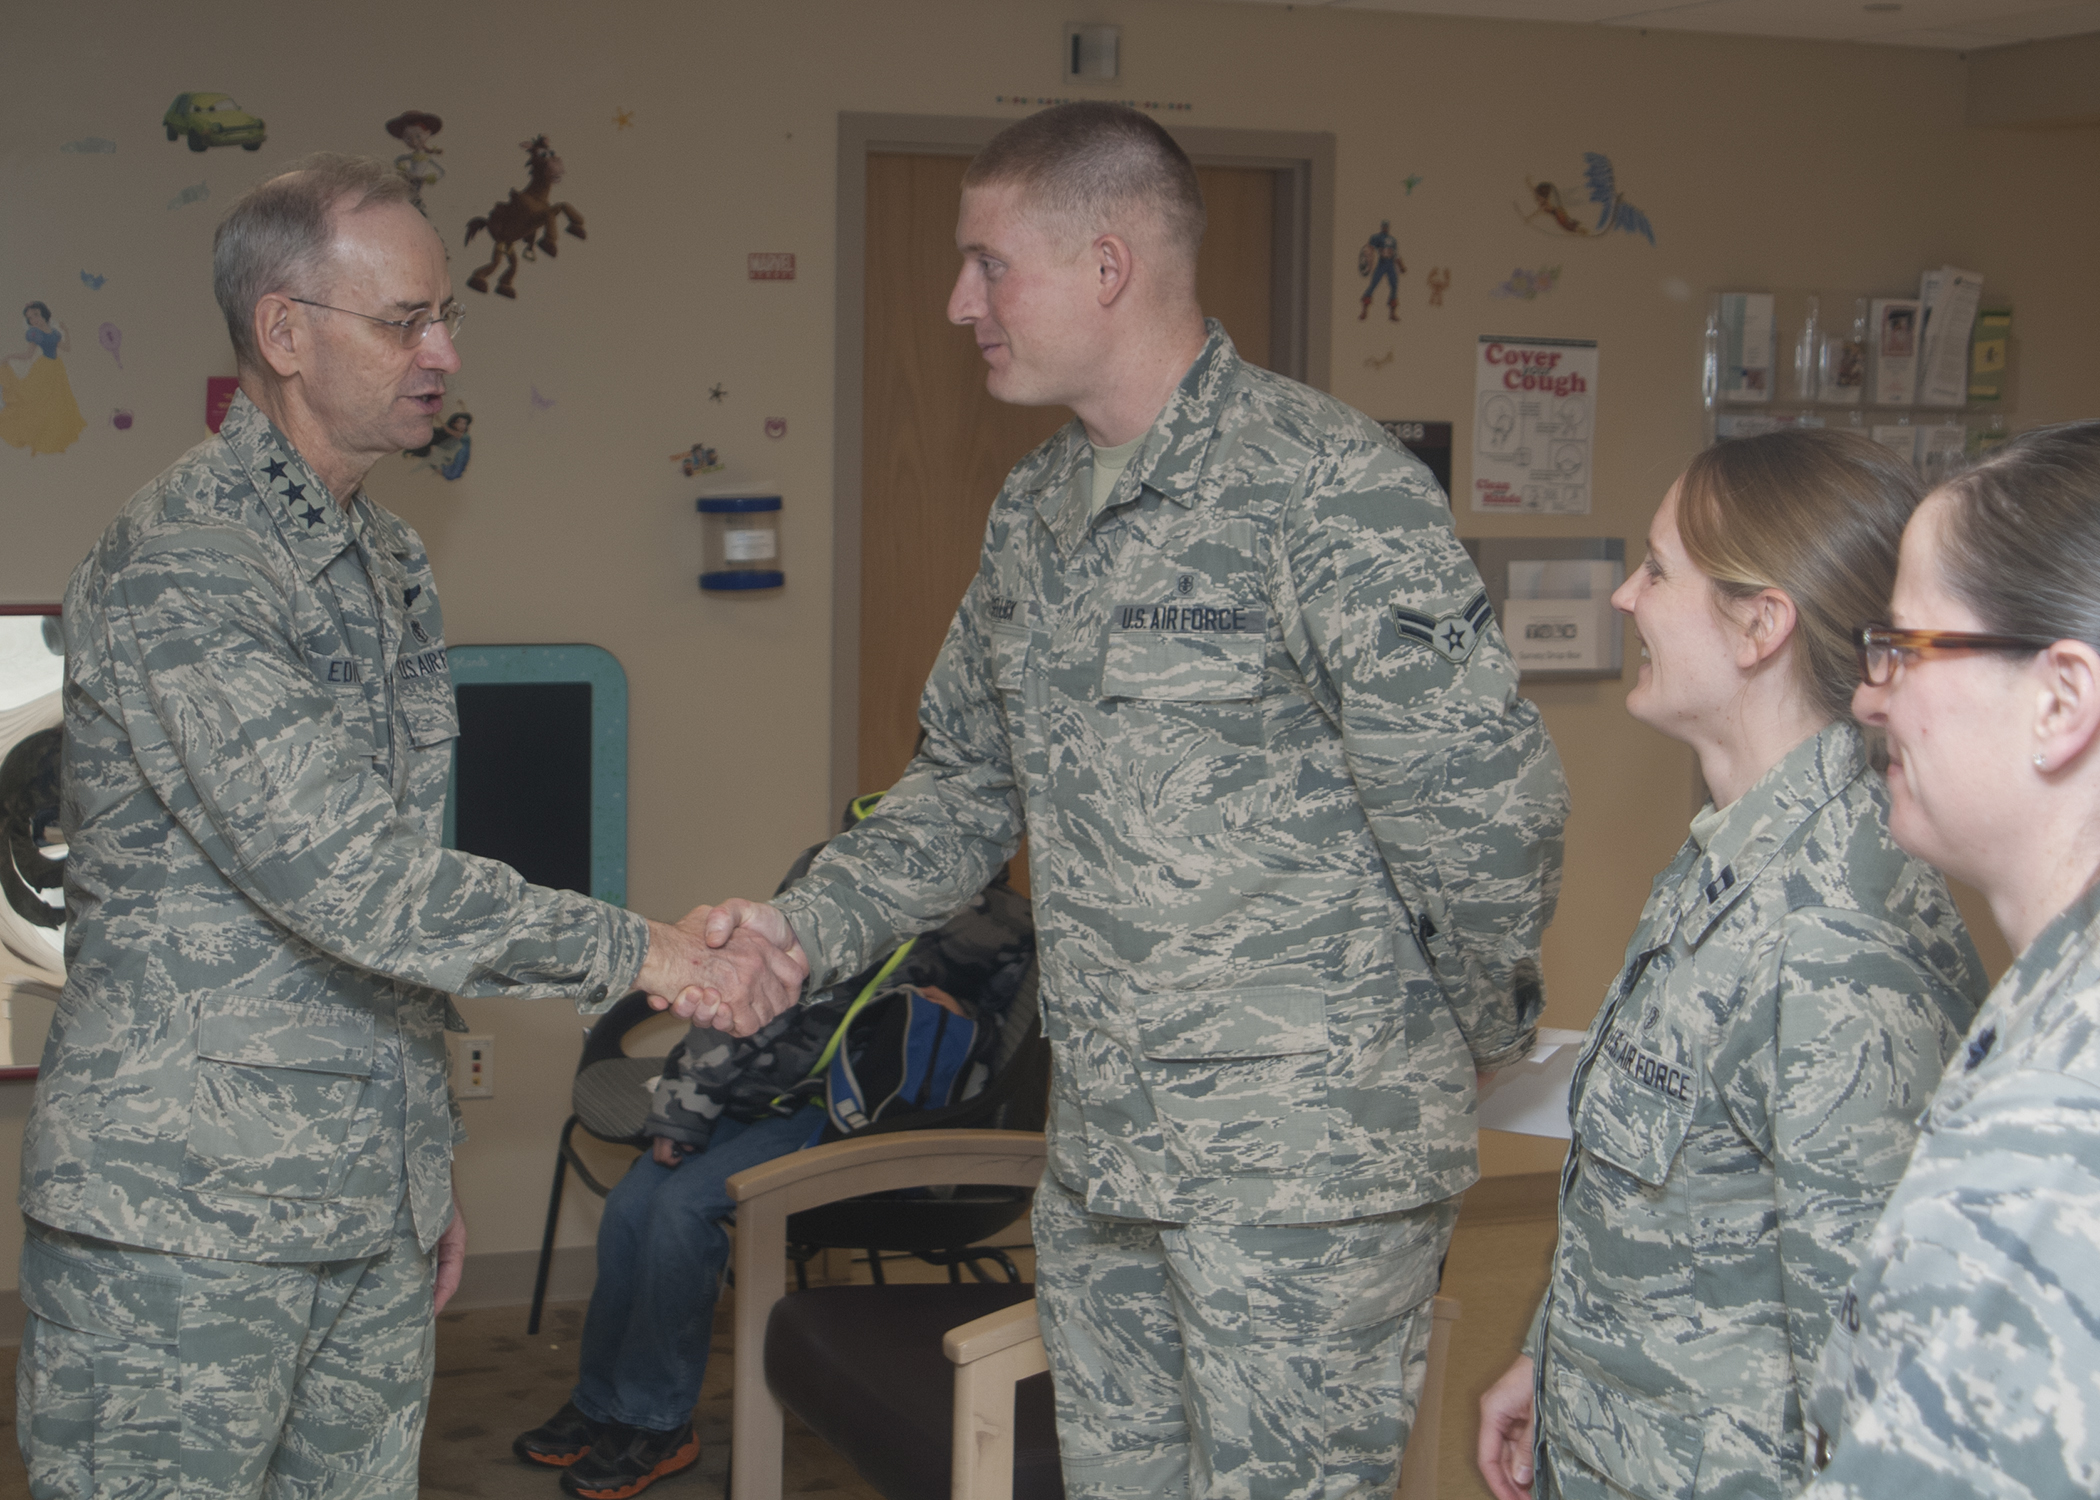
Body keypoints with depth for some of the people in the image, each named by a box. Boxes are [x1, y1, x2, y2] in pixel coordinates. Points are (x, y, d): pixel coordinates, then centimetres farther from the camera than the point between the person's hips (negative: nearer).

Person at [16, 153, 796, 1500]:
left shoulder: (385, 561, 14)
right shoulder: (178, 571, -16)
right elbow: (347, 879, -24)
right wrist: (635, 951, -19)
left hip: (371, 1209, 8)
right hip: (181, 1214, -8)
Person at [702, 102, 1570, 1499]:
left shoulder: (1327, 488, -18)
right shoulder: (1034, 511, 10)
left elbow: (1485, 798, -18)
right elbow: (968, 783, 18)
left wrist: (1489, 1032, -5)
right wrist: (808, 925, 3)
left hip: (1306, 1160, -8)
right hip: (1102, 1147, 8)